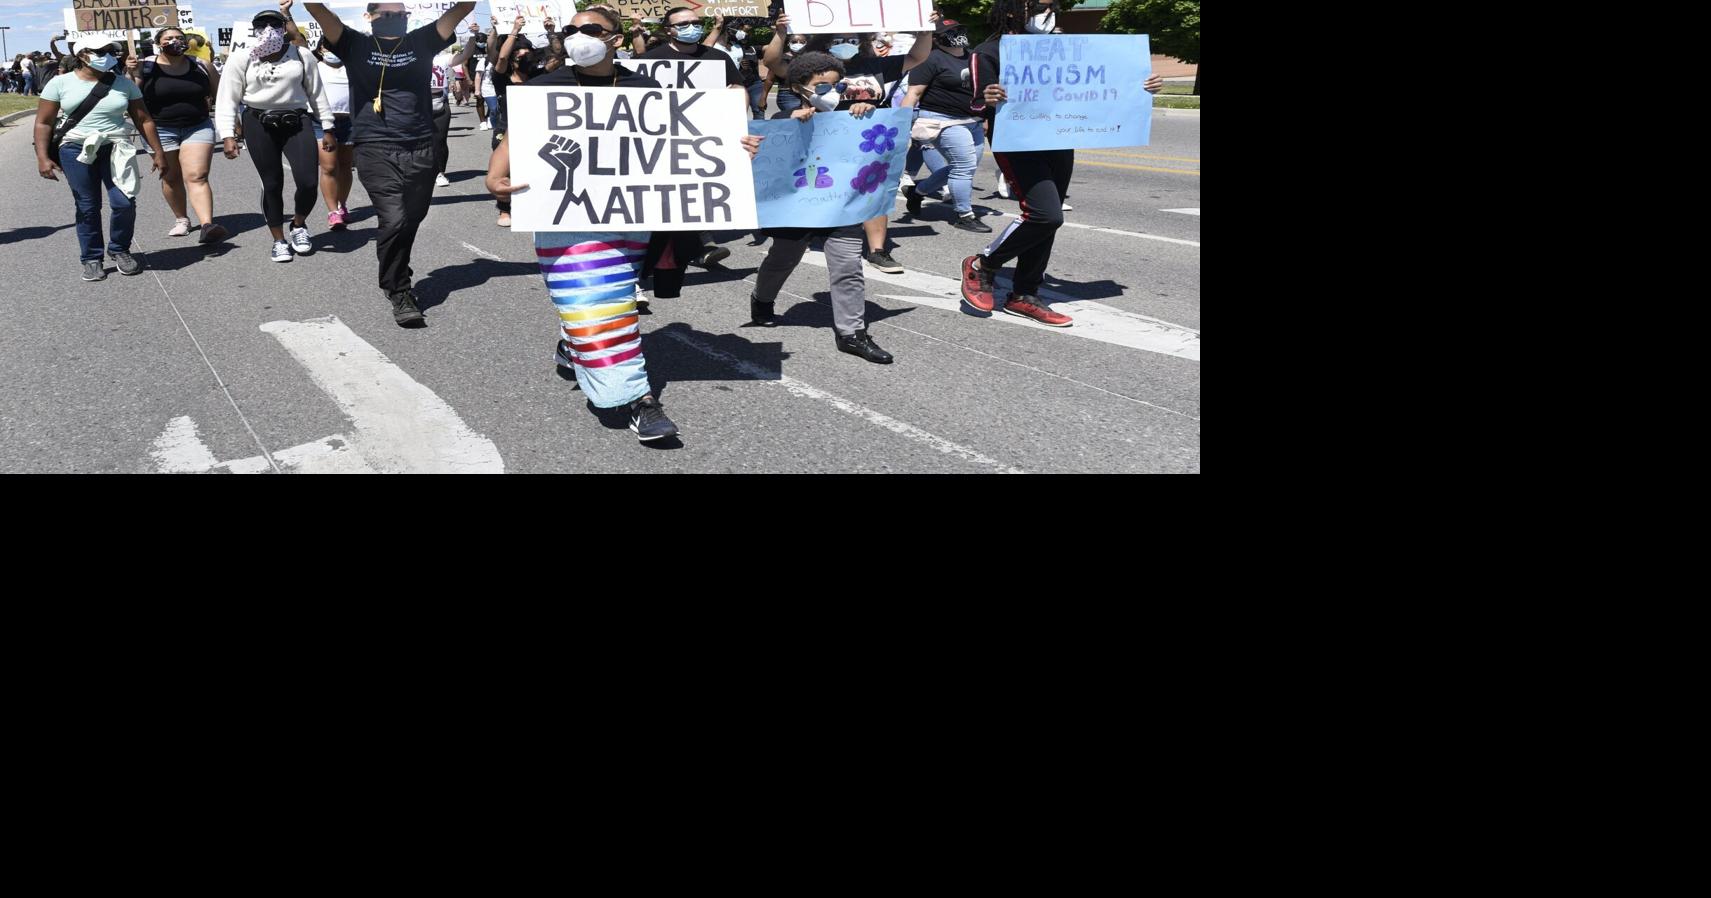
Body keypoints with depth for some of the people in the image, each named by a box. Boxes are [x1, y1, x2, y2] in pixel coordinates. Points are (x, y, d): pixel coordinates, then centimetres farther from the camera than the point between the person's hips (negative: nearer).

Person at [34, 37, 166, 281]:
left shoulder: (124, 84, 6)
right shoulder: (60, 84, 1)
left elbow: (144, 120, 9)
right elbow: (44, 123, 2)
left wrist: (158, 151, 4)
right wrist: (42, 158, -6)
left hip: (116, 149, 1)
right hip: (77, 151, -1)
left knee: (124, 202, -10)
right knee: (87, 207, 2)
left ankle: (120, 250, 13)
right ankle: (91, 259, 14)